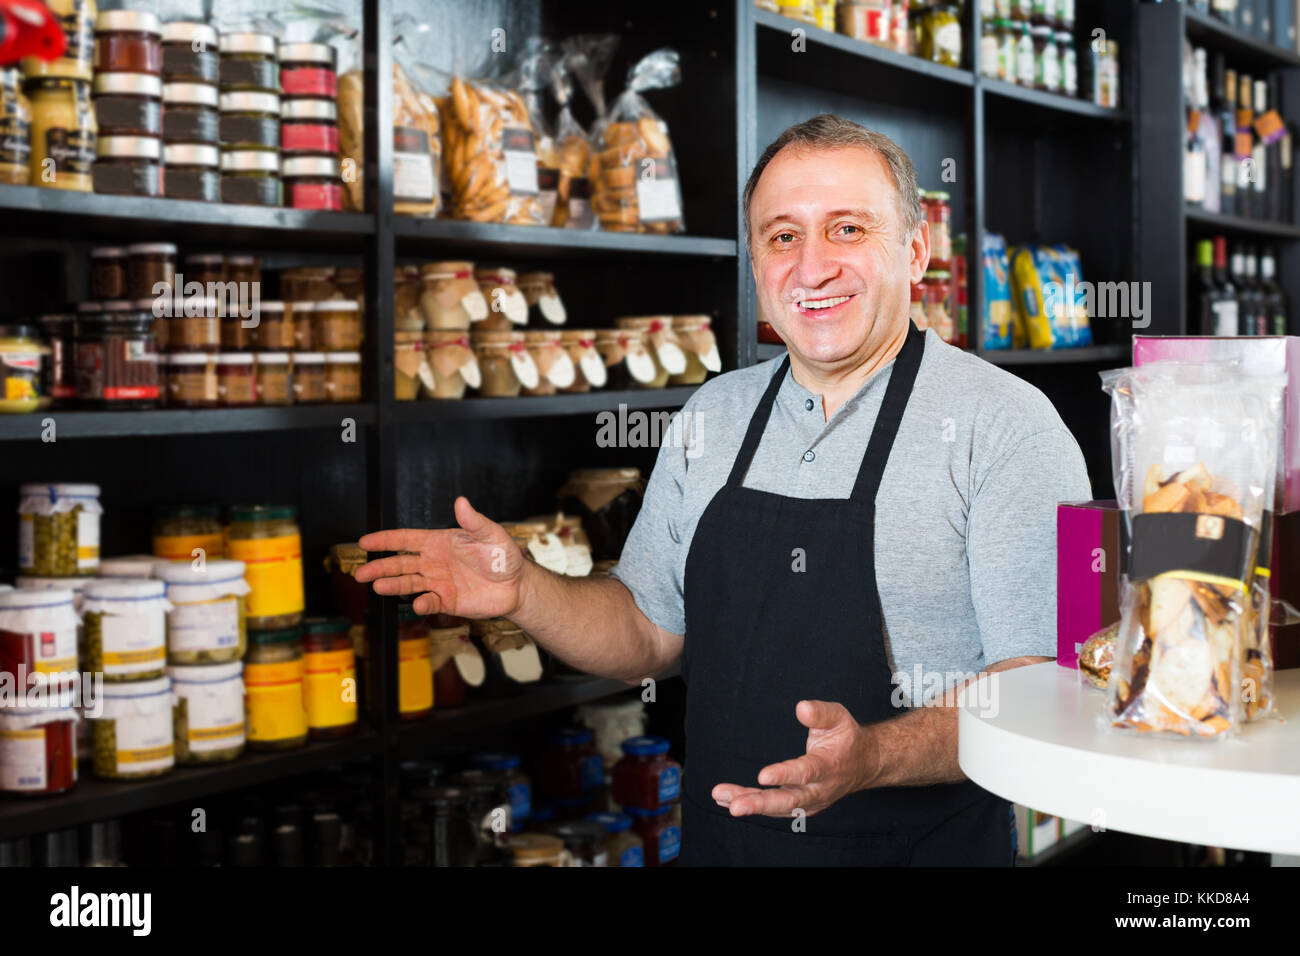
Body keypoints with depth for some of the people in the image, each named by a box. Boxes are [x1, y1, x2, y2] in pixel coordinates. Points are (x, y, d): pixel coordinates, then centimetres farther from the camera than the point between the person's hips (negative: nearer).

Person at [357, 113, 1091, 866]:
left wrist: (874, 757, -32)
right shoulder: (714, 417, 4)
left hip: (925, 847, -4)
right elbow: (649, 633, 11)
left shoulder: (1007, 425, -12)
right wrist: (525, 593, -6)